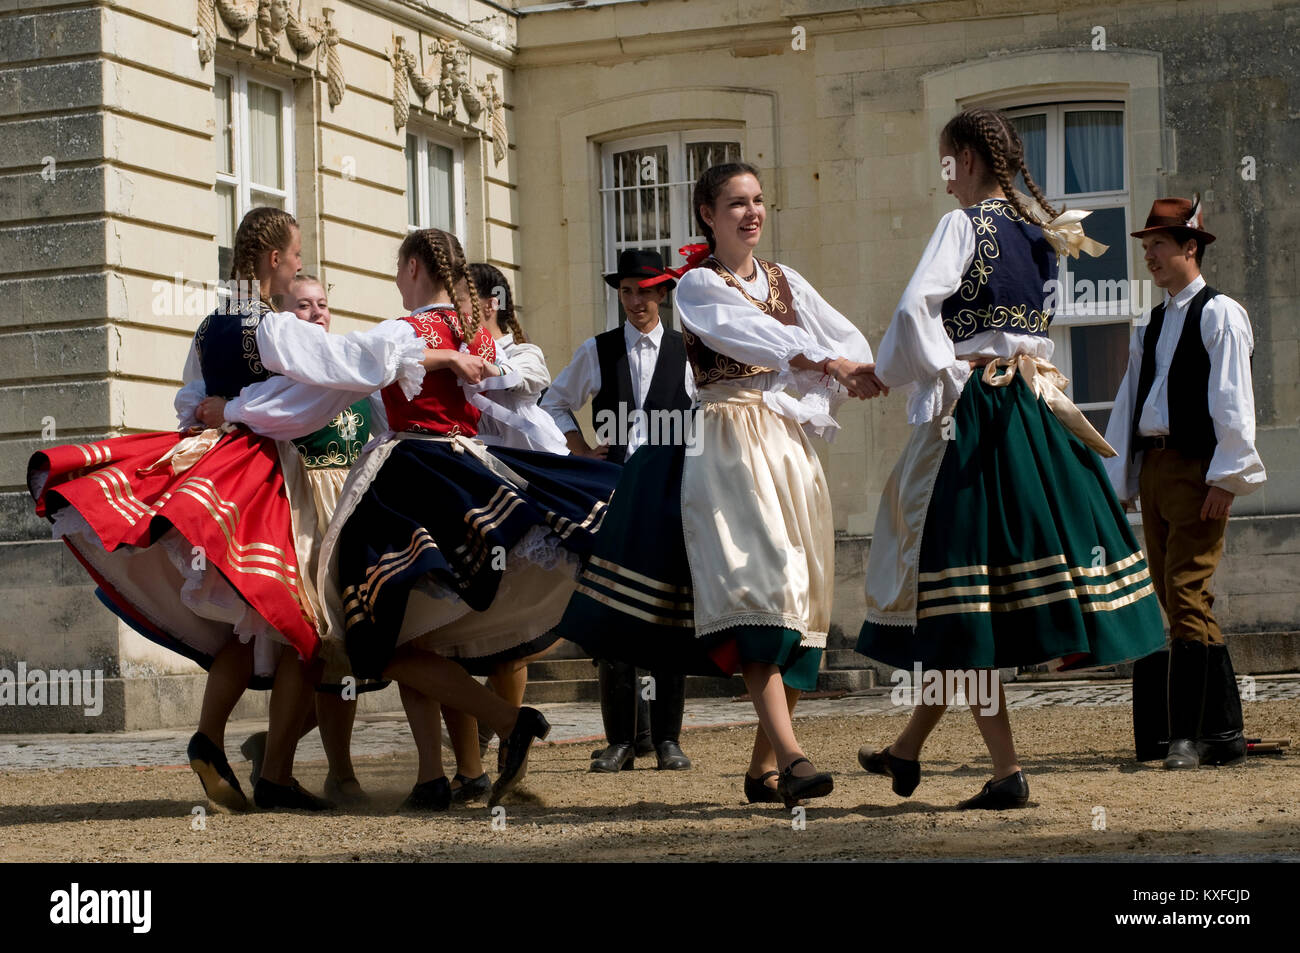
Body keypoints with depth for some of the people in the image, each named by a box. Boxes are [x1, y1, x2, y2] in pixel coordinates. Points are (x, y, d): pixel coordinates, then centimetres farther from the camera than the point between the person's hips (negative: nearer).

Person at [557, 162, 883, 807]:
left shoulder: (784, 279, 18)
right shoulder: (698, 285, 2)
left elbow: (844, 337, 6)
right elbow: (753, 333, -16)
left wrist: (819, 405, -13)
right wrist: (830, 363, -29)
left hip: (787, 441, 6)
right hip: (728, 446, -6)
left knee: (797, 600, 2)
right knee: (757, 585, -20)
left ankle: (765, 766, 8)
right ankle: (791, 756, -30)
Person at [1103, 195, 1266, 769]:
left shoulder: (1219, 314, -3)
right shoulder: (1149, 327, 19)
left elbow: (1232, 403, -10)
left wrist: (1226, 478, -15)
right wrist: (1119, 483, 15)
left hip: (1196, 470, -8)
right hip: (1152, 468, 8)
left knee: (1187, 596, -14)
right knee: (1173, 601, 6)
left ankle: (1189, 735, -15)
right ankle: (1223, 733, 10)